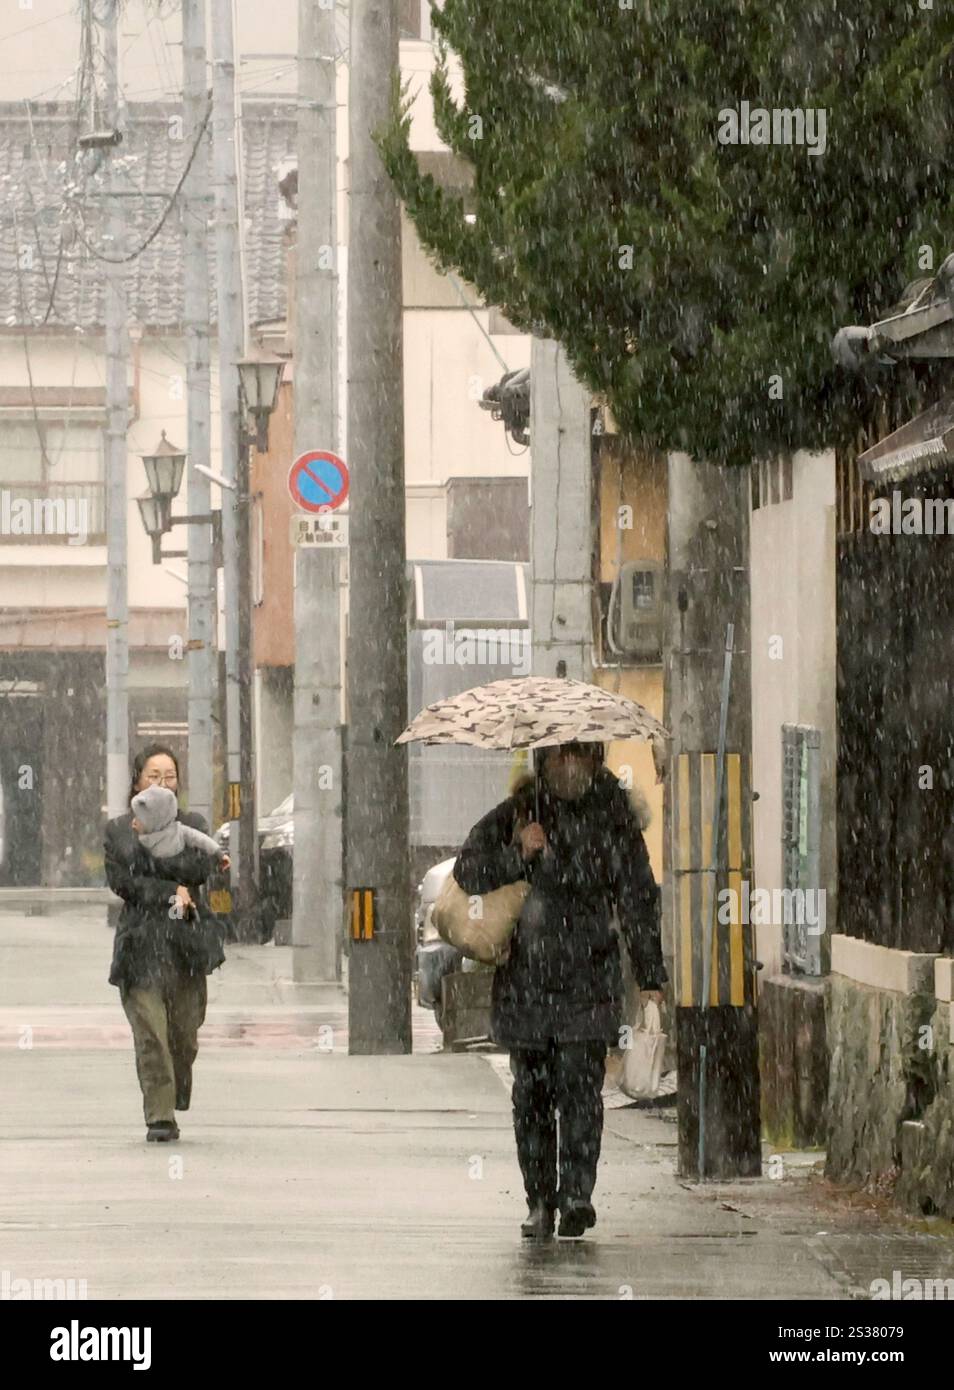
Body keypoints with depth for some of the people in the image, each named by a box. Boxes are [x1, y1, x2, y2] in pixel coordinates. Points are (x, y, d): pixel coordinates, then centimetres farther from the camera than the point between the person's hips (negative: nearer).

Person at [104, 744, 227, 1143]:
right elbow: (119, 880, -3)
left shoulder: (192, 825, 13)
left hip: (187, 938, 1)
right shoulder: (118, 829, 10)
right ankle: (160, 1118, -12)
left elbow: (200, 868, -5)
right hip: (140, 940, -1)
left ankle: (176, 1102, 22)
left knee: (184, 1032, 1)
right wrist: (170, 893, -10)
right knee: (150, 1032, -11)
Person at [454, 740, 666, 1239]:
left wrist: (650, 974, 3)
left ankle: (576, 1194, -16)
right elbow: (468, 871, -1)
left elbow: (637, 898, 7)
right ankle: (540, 1201, 11)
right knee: (531, 1094, 4)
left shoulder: (613, 816, 5)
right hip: (524, 978, 1)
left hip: (587, 977, -1)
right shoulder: (516, 813, 5)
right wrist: (518, 853, -18)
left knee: (579, 1085, -12)